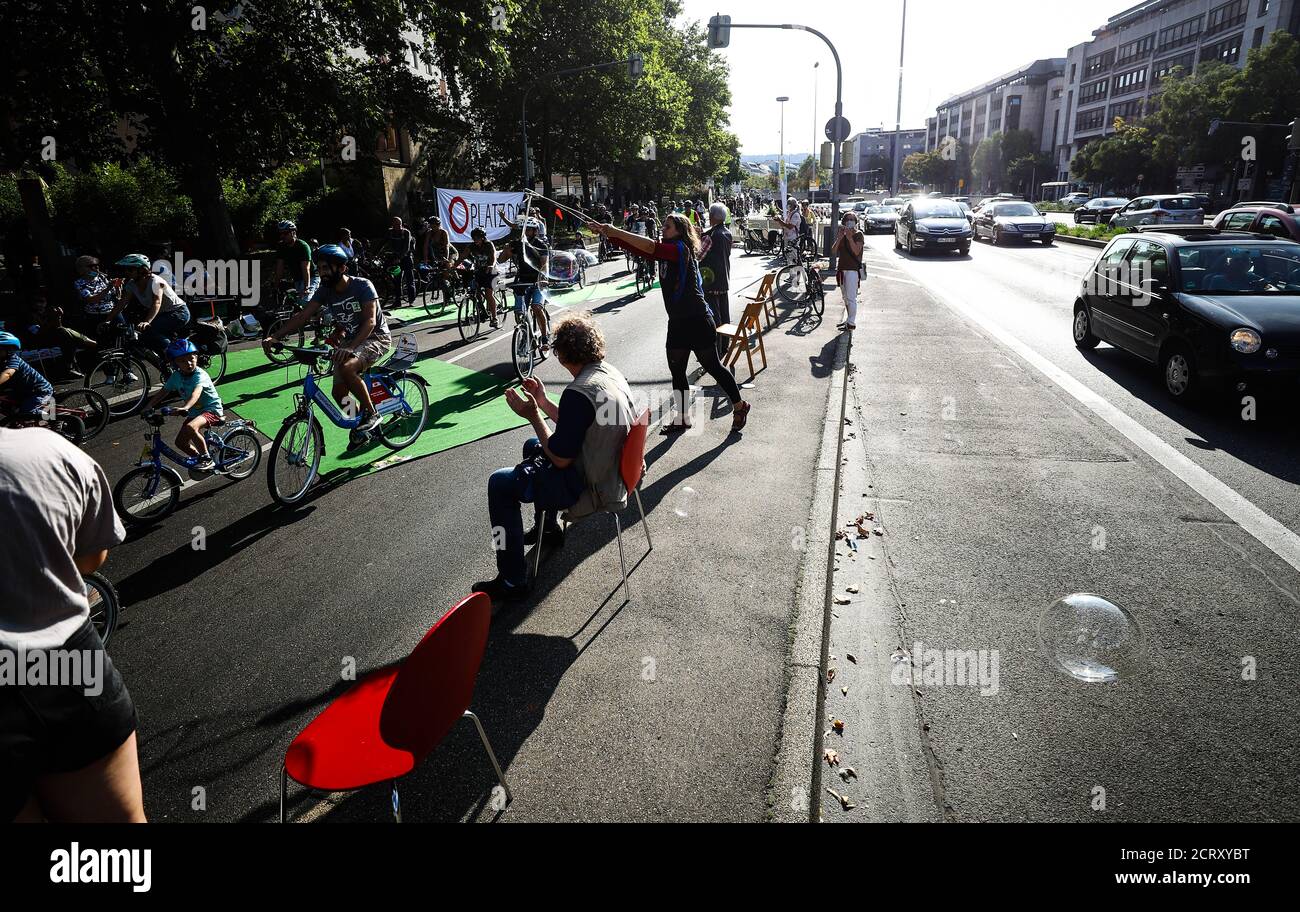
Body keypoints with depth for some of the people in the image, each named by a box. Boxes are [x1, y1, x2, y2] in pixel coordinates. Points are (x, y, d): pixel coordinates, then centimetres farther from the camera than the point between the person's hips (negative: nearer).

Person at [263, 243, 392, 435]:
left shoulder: (362, 286, -20)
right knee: (339, 392, -4)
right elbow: (302, 316, -8)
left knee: (347, 368, -34)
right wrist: (274, 337, -21)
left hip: (375, 337, -7)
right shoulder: (325, 291, -3)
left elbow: (370, 321, -31)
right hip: (350, 339, 7)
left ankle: (371, 413, -16)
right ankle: (360, 427, 21)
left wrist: (350, 348, -46)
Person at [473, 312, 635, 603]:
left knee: (500, 484, -3)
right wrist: (543, 402, 9)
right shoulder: (610, 372, 0)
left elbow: (561, 459, -22)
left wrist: (533, 415, -13)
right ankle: (548, 527, 45)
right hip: (612, 470, 10)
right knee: (533, 446, 29)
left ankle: (512, 581, 4)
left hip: (591, 488, -10)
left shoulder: (578, 393, -29)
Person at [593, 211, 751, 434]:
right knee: (677, 371, 12)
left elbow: (651, 247, -29)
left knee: (713, 367, 2)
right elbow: (637, 248, 5)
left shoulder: (680, 249, -15)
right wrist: (609, 234, -7)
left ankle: (739, 406, 20)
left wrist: (616, 232, -28)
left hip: (697, 320, -9)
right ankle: (682, 419, 23)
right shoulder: (667, 251, 10)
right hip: (677, 321, 9)